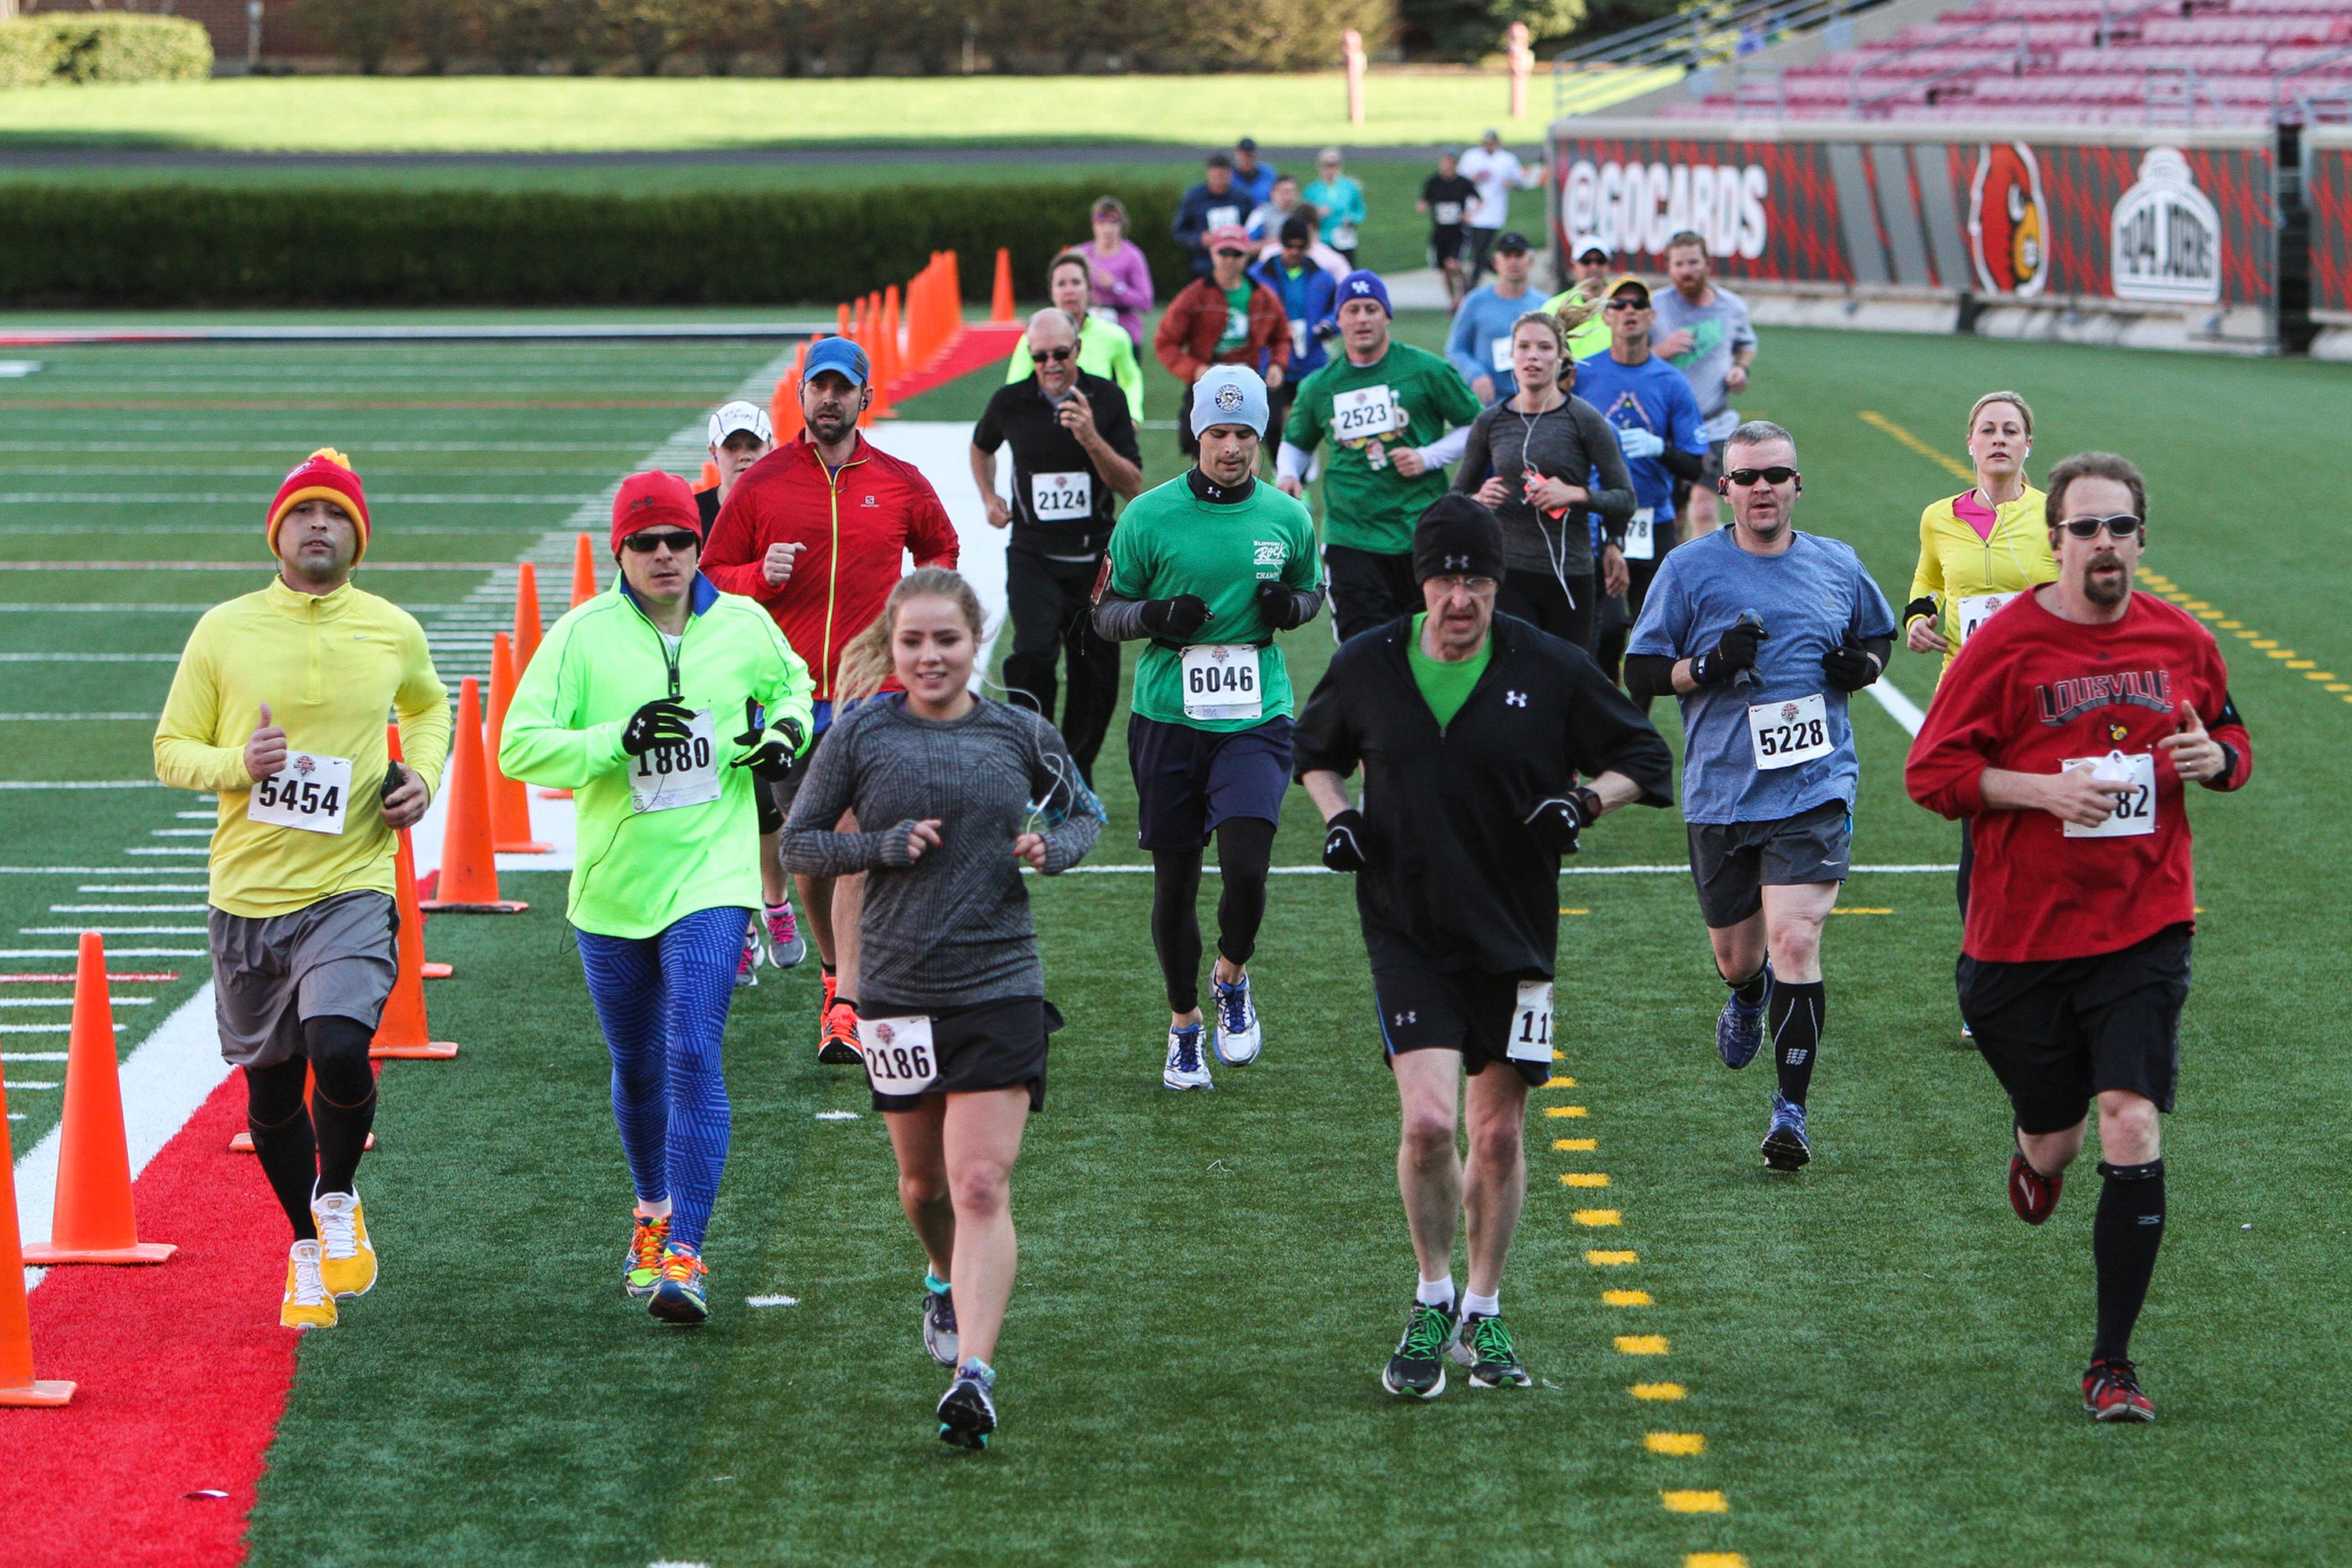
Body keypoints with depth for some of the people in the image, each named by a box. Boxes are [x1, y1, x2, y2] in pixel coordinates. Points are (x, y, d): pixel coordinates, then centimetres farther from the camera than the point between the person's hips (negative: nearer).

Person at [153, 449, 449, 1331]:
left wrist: (423, 775, 6)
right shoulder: (223, 632, 0)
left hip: (352, 890, -1)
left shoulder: (394, 633, 4)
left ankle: (339, 1200, 6)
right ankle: (306, 1248, 32)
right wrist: (238, 764, -16)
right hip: (246, 894, 1)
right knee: (270, 1086, 9)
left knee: (341, 1051, -23)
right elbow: (171, 751, 4)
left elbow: (428, 707, 25)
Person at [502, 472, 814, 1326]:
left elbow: (792, 686, 23)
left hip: (710, 878, -1)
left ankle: (685, 1253, -16)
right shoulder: (582, 636, -4)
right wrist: (618, 739, -21)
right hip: (613, 885, 1)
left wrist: (786, 732, 1)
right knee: (636, 1068, 14)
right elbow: (520, 746, -9)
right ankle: (653, 1214, 39)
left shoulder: (744, 627, 2)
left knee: (692, 1056, -15)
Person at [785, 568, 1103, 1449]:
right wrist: (883, 846, -13)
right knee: (924, 1180, 17)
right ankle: (947, 1285, 49)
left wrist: (1053, 848, -5)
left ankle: (974, 1372, -18)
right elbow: (799, 841, 4)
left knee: (982, 1184, -13)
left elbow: (1085, 812, 18)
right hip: (898, 988, 1)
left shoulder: (1020, 735, 2)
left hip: (1000, 986, -1)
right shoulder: (862, 736, -1)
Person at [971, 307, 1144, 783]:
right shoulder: (1011, 403, -1)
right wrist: (989, 498, 11)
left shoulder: (1107, 399, -3)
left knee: (1096, 673, 6)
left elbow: (1134, 487, -7)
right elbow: (981, 447, 24)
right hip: (1033, 555, -1)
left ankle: (1076, 774, 23)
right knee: (1034, 653, -24)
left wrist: (1091, 439, -19)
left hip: (1093, 558, 1)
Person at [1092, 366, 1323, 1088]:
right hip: (1167, 721, 0)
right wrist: (1154, 615, -16)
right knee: (1175, 879, 6)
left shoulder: (1286, 518, 3)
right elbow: (1106, 611, 5)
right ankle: (1184, 1025, 25)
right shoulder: (1149, 516, -3)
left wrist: (1291, 606, -3)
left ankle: (1233, 978, 15)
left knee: (1246, 867, -16)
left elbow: (1311, 589, 20)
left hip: (1256, 720, 0)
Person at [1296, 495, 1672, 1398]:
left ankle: (1483, 1315, 23)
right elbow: (1315, 747, 20)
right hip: (1407, 935, -1)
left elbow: (1642, 757, 7)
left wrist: (1588, 798, -13)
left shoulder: (1552, 672, -3)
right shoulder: (1366, 669, 0)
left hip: (1515, 938, 1)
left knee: (1499, 1135, 6)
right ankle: (1432, 1302, 6)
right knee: (1428, 1121, -15)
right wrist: (1336, 814, 1)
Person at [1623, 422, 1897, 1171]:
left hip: (1813, 790, -1)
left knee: (1795, 944, -16)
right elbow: (1639, 674, 0)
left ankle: (1791, 1113, -9)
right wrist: (1709, 668, -18)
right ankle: (1748, 998, 54)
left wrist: (1863, 666, 0)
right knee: (1736, 957, 14)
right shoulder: (1690, 568, -2)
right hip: (1721, 794, 1)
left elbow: (1880, 633, 24)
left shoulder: (1838, 566, 6)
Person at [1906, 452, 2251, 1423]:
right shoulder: (2004, 644, -6)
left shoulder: (2183, 643, 4)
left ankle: (2112, 1364, -5)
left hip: (2143, 931, 1)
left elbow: (2232, 742, 20)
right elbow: (1930, 772, -5)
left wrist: (2215, 757, -4)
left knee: (2131, 1126, -13)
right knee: (2054, 1137, 9)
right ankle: (2036, 1153, 51)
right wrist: (2043, 790, -18)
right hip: (2020, 935, -1)